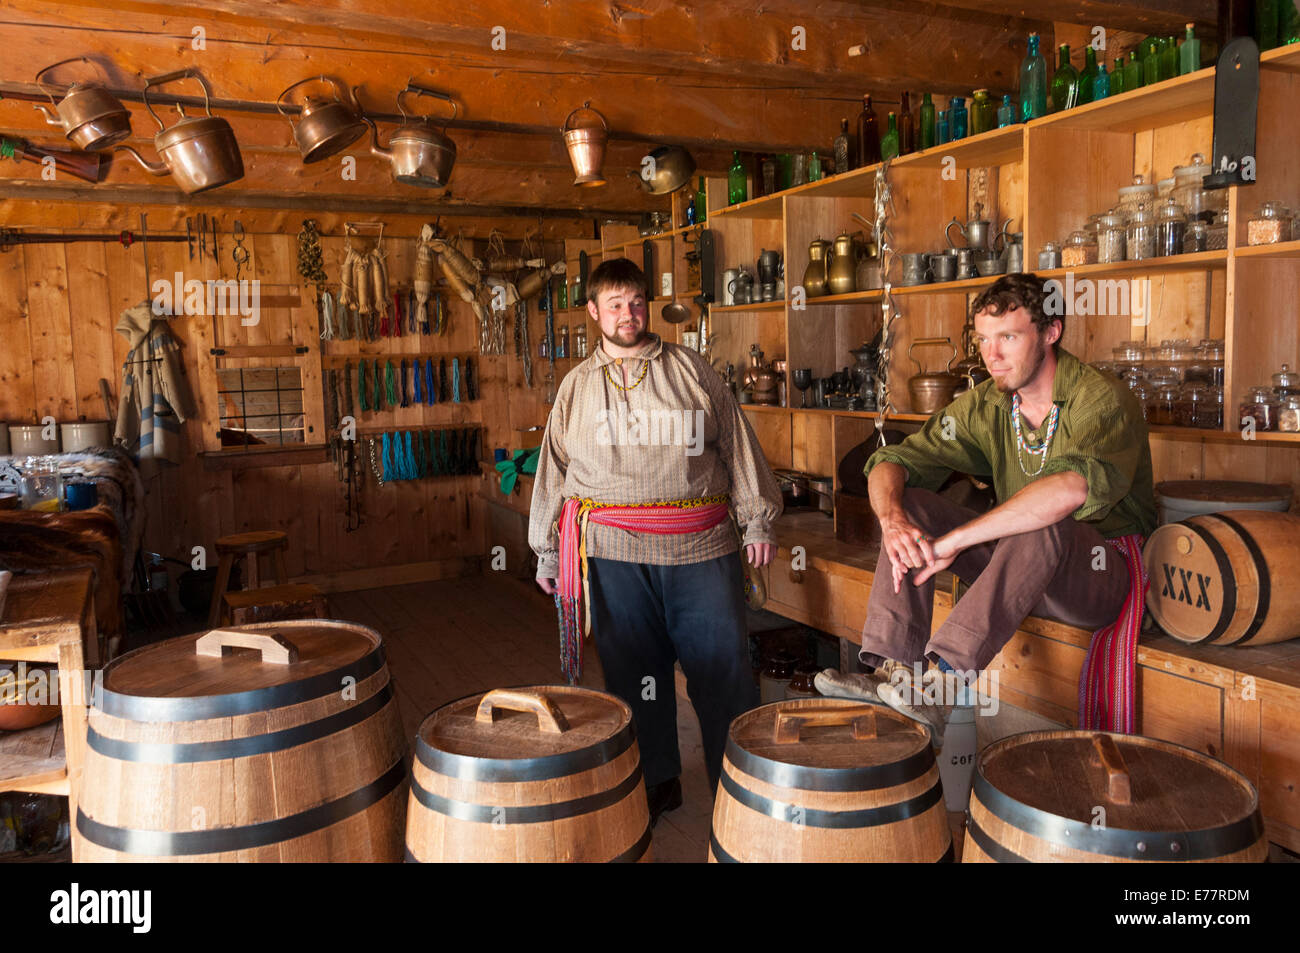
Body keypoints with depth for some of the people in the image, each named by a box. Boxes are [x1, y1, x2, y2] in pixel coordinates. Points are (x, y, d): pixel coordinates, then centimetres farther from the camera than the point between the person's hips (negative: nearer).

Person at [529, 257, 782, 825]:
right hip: (614, 549, 1)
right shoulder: (578, 385, 12)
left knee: (723, 664, 0)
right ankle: (657, 779, 26)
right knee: (633, 668, 8)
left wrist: (757, 519, 6)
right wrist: (547, 550, 15)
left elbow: (737, 443, 9)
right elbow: (554, 468, 15)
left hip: (700, 544, -1)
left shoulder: (690, 370, 8)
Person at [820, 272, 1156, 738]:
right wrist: (893, 519, -29)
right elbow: (890, 463, -5)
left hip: (1106, 571, -5)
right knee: (910, 507, -12)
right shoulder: (985, 406, 0)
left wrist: (953, 541, -38)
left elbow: (1072, 487, -39)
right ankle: (891, 670, -25)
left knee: (1044, 525, -38)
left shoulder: (1101, 398, -18)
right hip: (1023, 568, 6)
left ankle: (945, 680, -42)